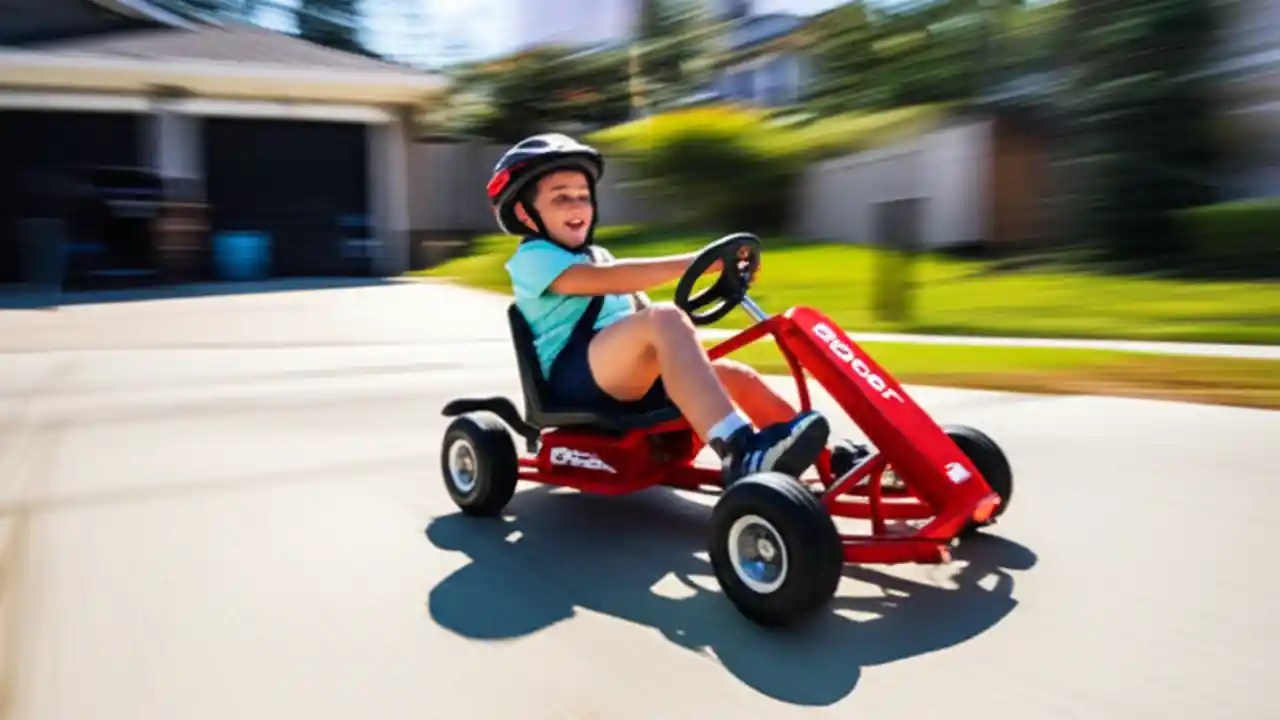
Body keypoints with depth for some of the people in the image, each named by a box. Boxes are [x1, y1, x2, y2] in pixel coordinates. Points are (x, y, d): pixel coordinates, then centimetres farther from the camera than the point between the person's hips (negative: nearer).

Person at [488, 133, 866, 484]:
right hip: (577, 374, -8)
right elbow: (606, 280, -19)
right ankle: (742, 455, -50)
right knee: (665, 319, -33)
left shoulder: (595, 255, 29)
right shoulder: (532, 258, -1)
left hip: (635, 376, 8)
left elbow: (633, 304, 23)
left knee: (734, 375, -9)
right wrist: (694, 261, -25)